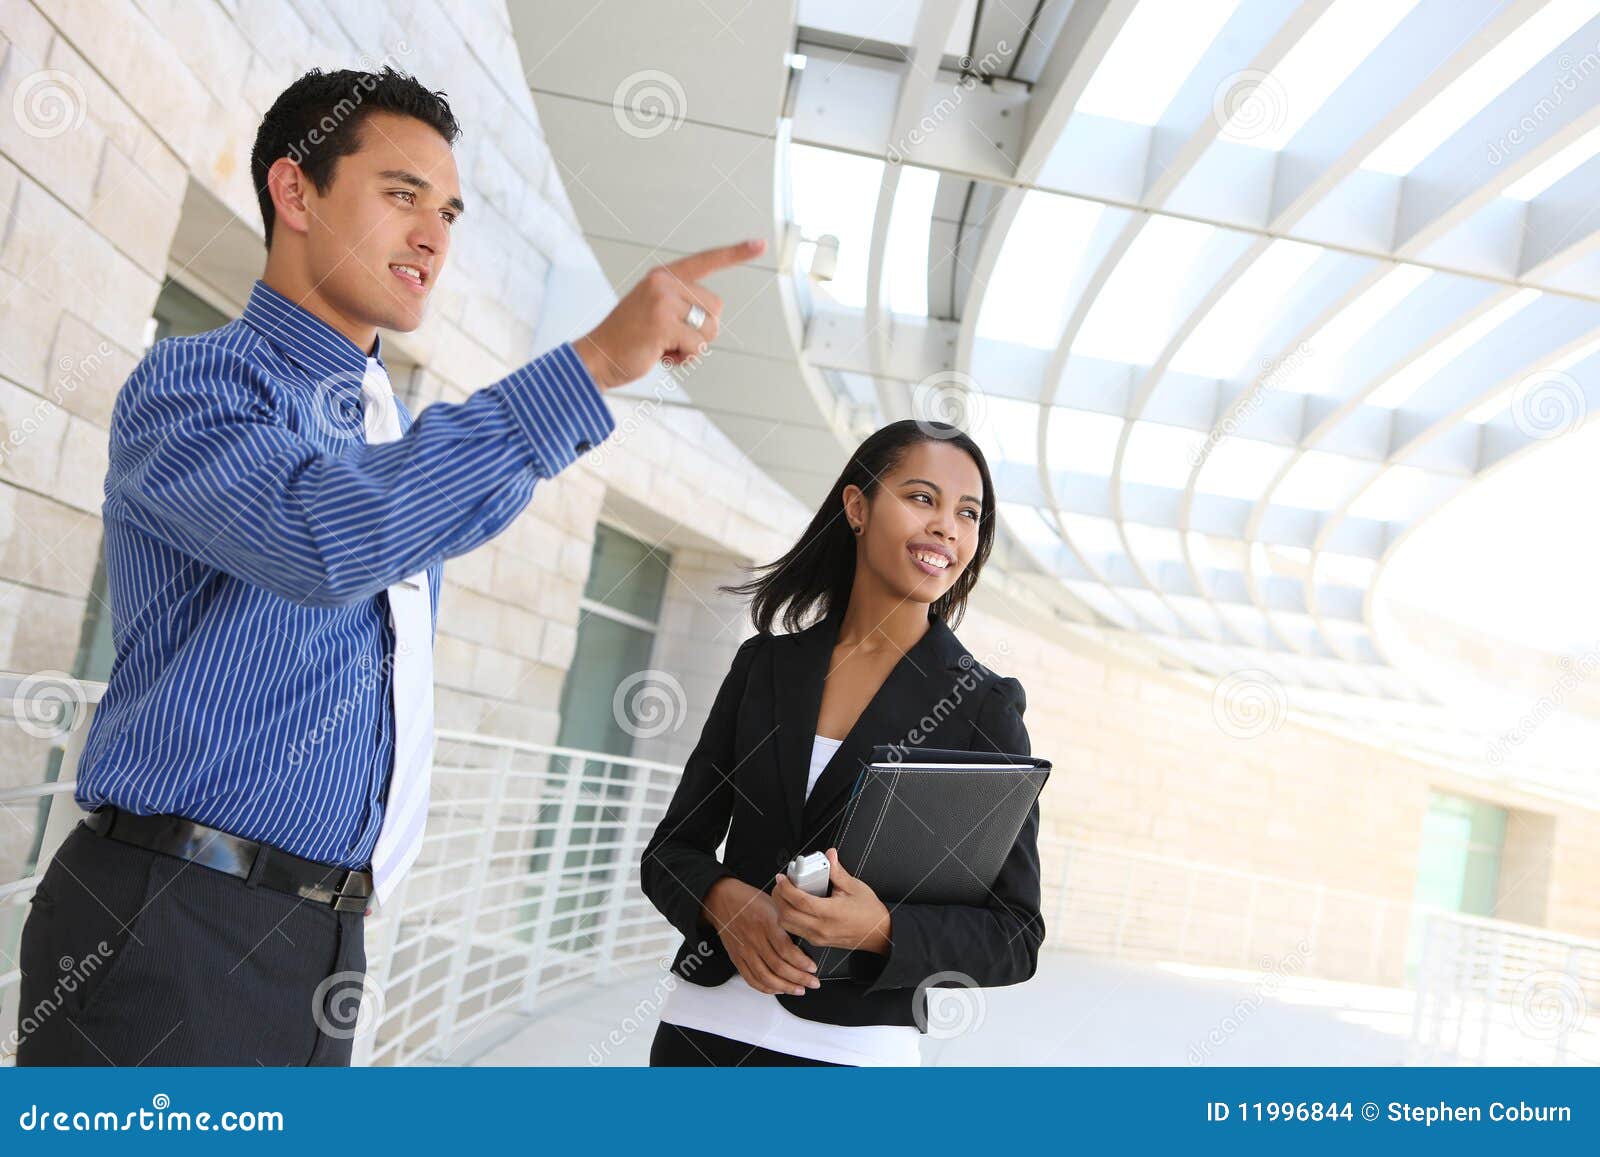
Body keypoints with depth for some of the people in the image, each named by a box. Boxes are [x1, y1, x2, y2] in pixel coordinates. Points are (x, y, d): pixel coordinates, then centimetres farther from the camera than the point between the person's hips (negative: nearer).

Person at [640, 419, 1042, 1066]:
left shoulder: (984, 707, -7)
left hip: (855, 1050, -2)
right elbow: (671, 850, 5)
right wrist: (724, 899, -16)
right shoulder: (764, 664, 1)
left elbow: (1015, 937, -7)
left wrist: (883, 930, -24)